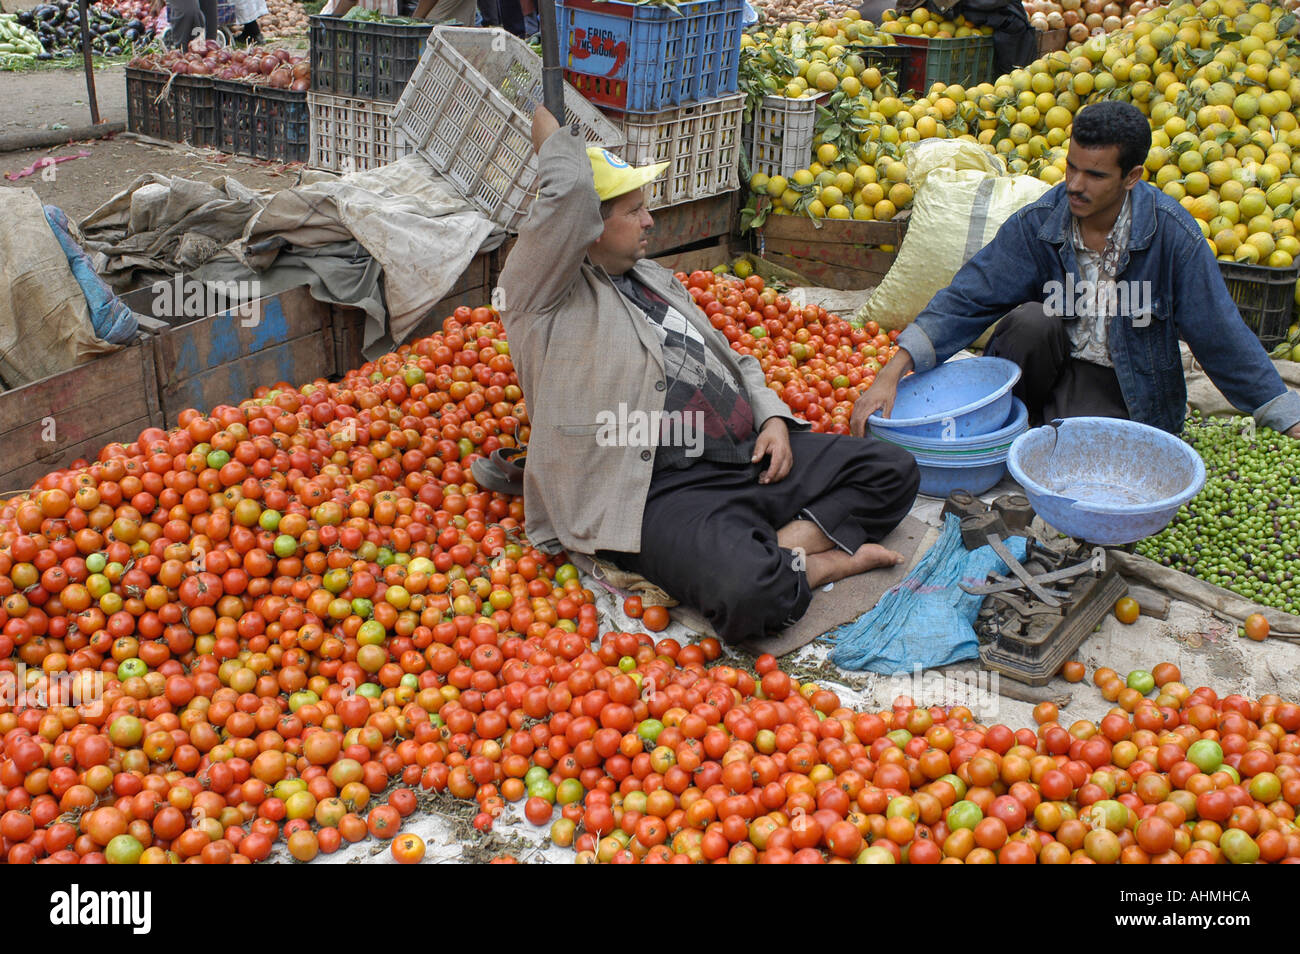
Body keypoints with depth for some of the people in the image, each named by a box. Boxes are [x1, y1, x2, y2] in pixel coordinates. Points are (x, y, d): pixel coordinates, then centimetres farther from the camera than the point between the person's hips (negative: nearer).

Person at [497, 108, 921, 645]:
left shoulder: (653, 279, 25)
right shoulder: (541, 295, -2)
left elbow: (731, 360, 29)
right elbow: (571, 190, -20)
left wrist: (772, 417, 10)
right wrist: (551, 134, 3)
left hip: (749, 455, 9)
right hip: (657, 489, -9)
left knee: (893, 470, 1)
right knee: (751, 593, -37)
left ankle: (788, 546, -15)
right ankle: (822, 564, -8)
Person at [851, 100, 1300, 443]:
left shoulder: (1171, 232, -16)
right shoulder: (1037, 223, -12)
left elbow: (1222, 338, -12)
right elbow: (964, 300, -15)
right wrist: (891, 372, -28)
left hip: (1128, 388, -2)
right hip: (1055, 361, 2)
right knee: (1030, 319, -29)